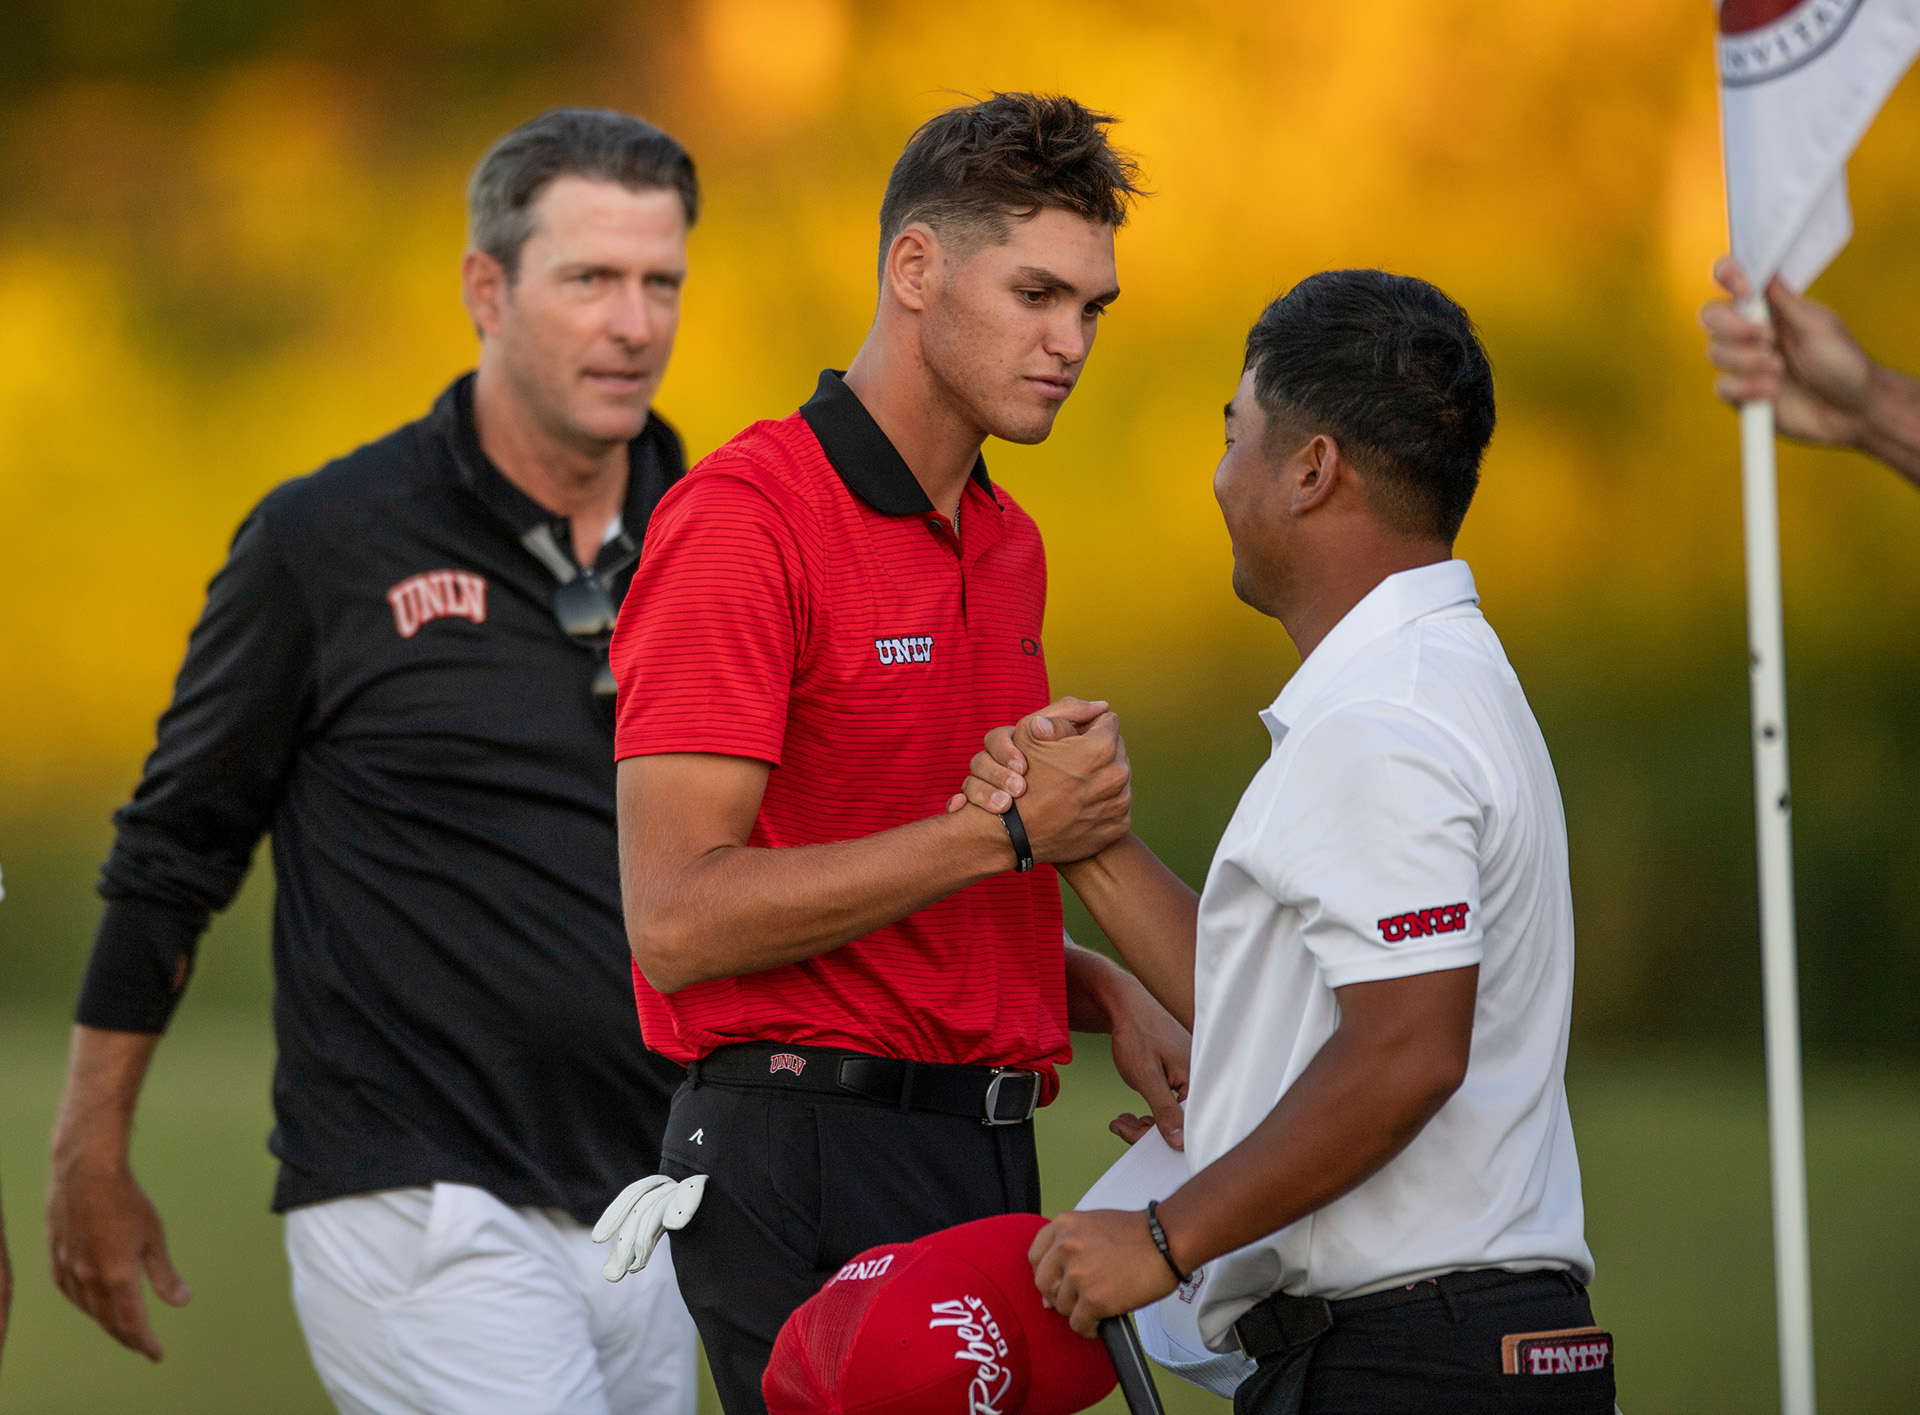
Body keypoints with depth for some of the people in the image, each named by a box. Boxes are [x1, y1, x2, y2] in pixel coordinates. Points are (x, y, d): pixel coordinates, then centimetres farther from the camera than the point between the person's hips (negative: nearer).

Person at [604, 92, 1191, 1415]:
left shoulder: (1005, 542, 17)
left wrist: (1108, 995, 8)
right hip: (812, 1168, -9)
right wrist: (1006, 835, -17)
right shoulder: (743, 523, -11)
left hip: (985, 1154, 9)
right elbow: (677, 920, -19)